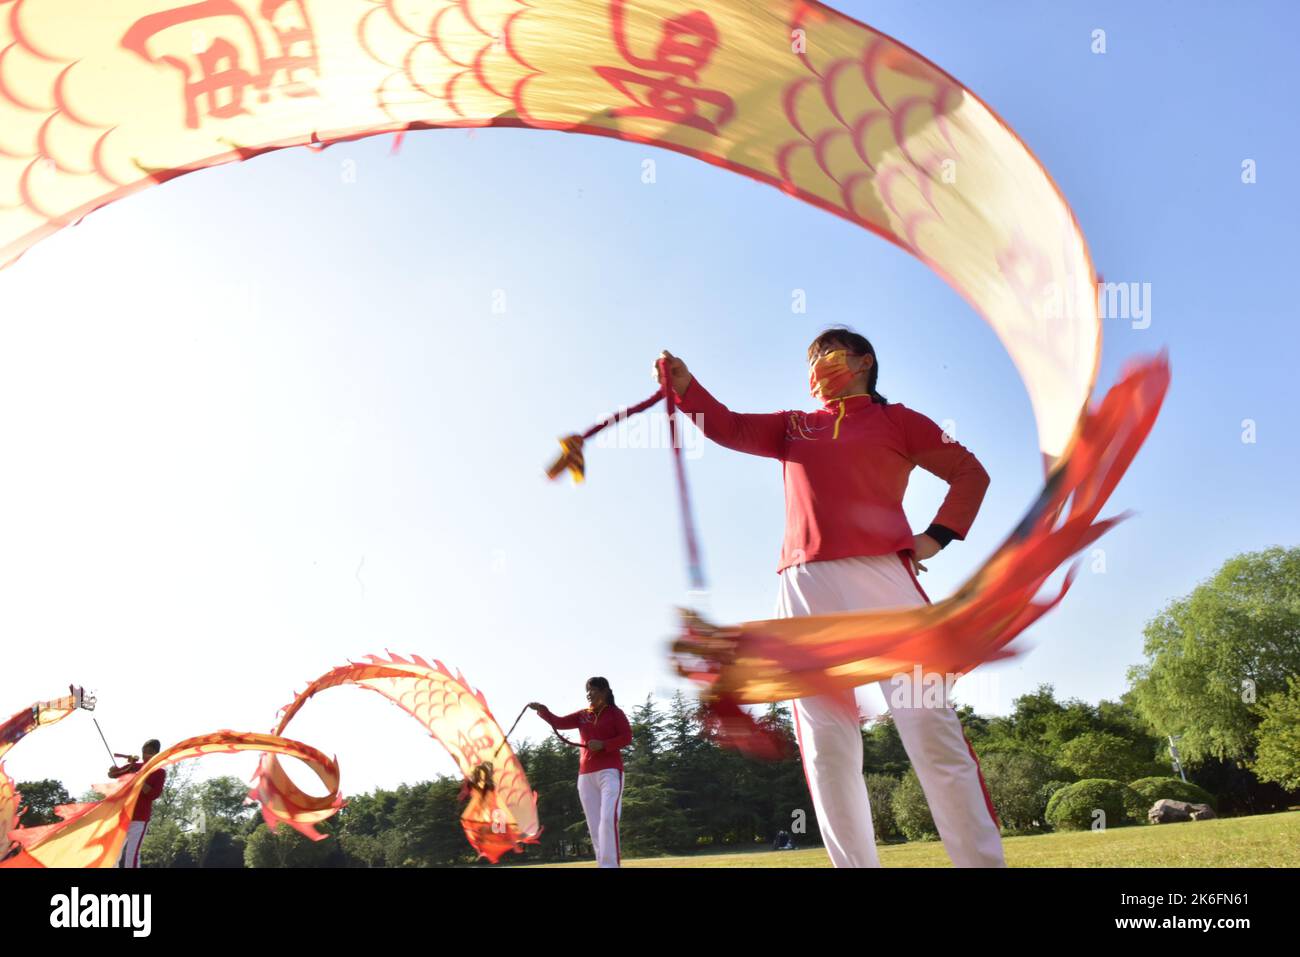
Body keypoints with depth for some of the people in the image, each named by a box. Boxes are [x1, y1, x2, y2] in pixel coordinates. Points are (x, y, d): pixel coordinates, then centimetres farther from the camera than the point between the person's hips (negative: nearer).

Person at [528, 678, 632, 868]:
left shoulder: (615, 712, 2)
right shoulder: (582, 715, 15)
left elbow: (627, 737, -6)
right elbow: (559, 723, 6)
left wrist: (603, 744, -18)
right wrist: (542, 710, -9)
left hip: (610, 771, -6)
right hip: (586, 774, 6)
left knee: (608, 818, -19)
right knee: (594, 824, 4)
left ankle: (610, 865, -22)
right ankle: (604, 864, 7)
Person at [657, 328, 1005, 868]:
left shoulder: (894, 419, 14)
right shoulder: (792, 427, 23)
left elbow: (970, 473, 15)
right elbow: (731, 428, 7)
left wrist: (938, 537, 1)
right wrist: (685, 385, -9)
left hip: (882, 578, -3)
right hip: (806, 589, 3)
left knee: (933, 732, -8)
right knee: (825, 747, -1)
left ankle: (984, 861, -1)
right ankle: (855, 865, 5)